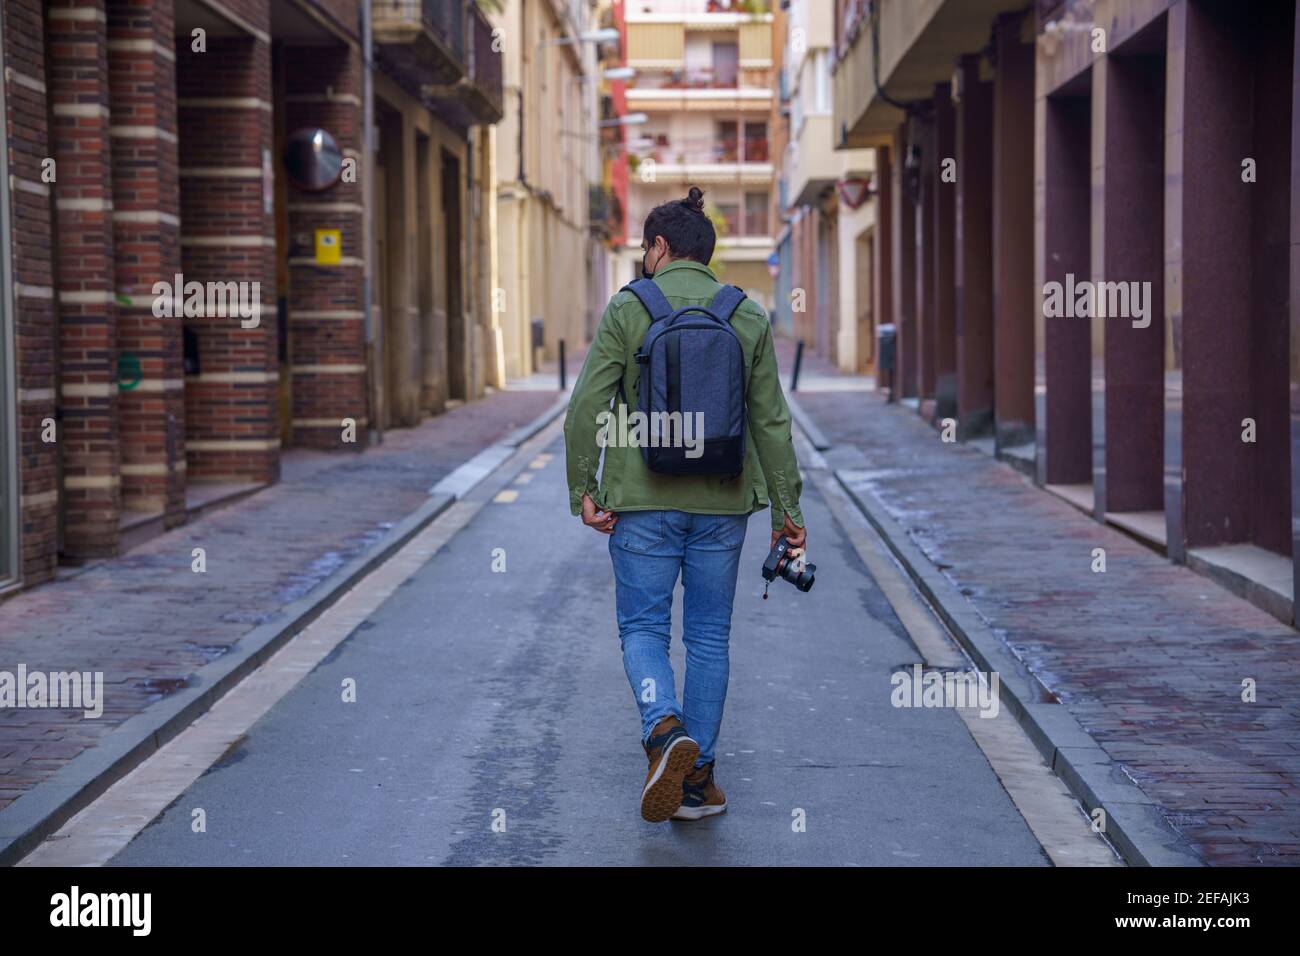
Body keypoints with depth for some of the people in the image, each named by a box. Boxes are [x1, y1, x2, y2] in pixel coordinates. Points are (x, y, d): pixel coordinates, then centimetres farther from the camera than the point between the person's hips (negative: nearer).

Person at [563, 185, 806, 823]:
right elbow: (771, 421, 4)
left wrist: (583, 489, -2)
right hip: (722, 505, 3)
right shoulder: (749, 317, 4)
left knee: (642, 627, 8)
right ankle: (698, 780, 13)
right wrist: (786, 506, 8)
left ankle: (666, 731, -19)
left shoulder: (627, 310, -4)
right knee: (709, 637, 11)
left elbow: (587, 407, -9)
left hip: (644, 501, -2)